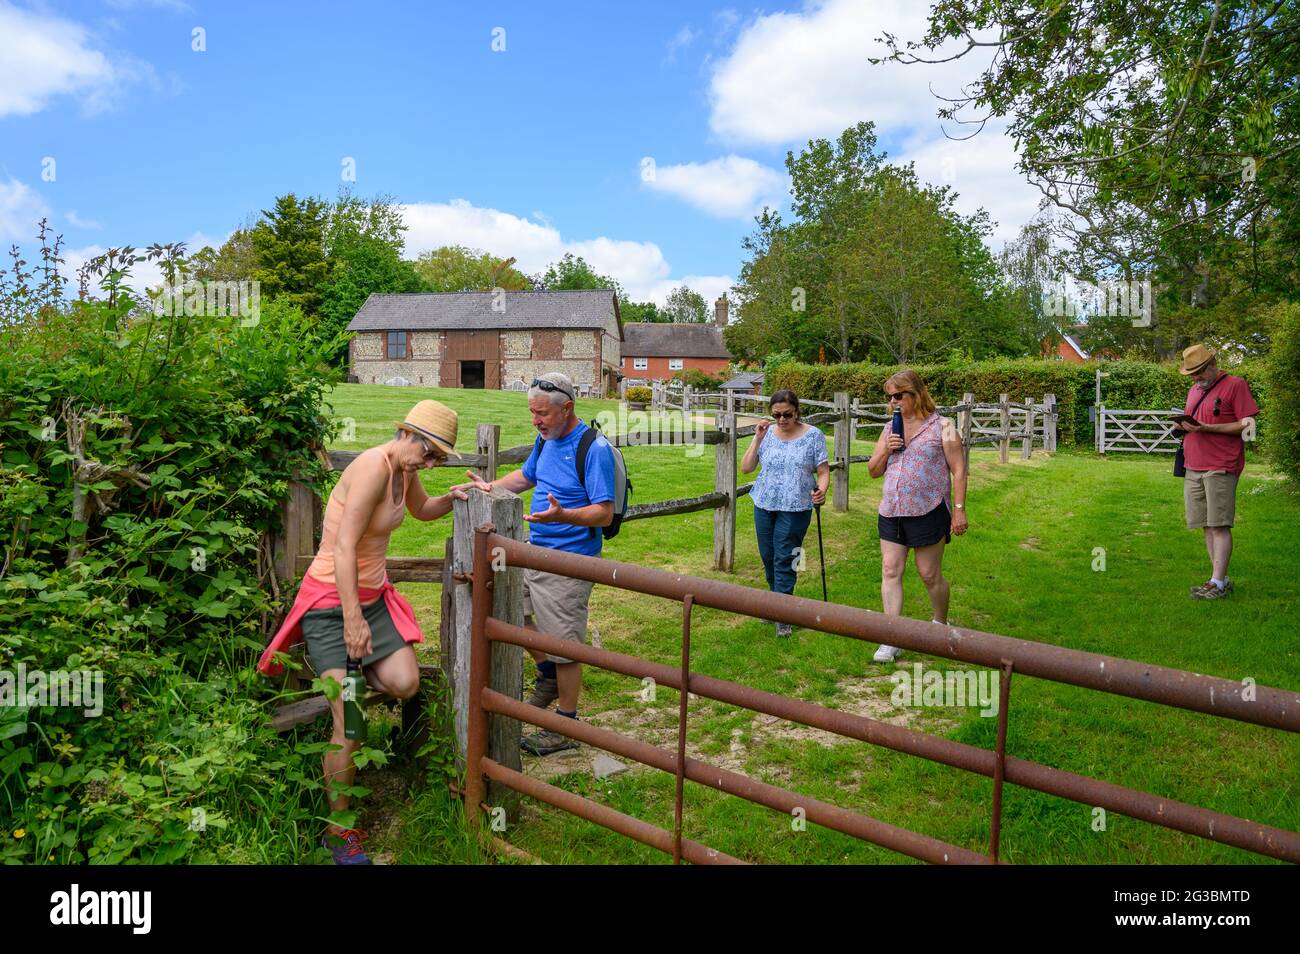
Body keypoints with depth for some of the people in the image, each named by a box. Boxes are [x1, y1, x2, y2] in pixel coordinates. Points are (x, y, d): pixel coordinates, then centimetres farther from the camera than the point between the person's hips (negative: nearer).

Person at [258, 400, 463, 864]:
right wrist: (352, 618, -30)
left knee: (405, 684, -11)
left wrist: (452, 498, 5)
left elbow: (421, 508, 25)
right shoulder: (374, 466, -23)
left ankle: (349, 666, 20)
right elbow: (344, 547, -27)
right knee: (349, 723, -10)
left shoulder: (405, 469, 3)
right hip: (331, 600, -8)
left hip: (373, 595, 8)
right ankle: (338, 829, 8)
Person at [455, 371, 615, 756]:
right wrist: (490, 487, 10)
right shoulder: (547, 440, 7)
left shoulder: (594, 449, -19)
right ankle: (548, 675, 39)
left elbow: (604, 513, -23)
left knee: (564, 646, 1)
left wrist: (562, 515, -39)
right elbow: (525, 476, 25)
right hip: (534, 550, 9)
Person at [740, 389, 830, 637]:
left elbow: (823, 471, -4)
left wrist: (821, 490, -24)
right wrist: (757, 438, -10)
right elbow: (746, 468, -1)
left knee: (784, 559, -6)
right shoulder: (766, 434, 2)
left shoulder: (813, 435, -5)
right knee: (768, 557, 13)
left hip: (795, 508, -4)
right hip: (765, 505, 4)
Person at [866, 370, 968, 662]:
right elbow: (873, 471, 14)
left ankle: (941, 625, 30)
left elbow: (958, 471, -5)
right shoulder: (890, 430, 11)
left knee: (930, 575, 5)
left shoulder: (941, 427, -4)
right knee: (890, 571, 0)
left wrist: (959, 509, -10)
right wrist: (885, 450, -5)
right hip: (891, 512, 5)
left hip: (928, 513, -5)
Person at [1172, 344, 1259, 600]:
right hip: (1193, 468, 7)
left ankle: (1217, 583, -6)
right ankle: (1222, 579, 14)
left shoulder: (1235, 385, -3)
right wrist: (1183, 425, 5)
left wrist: (1206, 428, -17)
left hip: (1221, 468, -7)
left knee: (1219, 526, -8)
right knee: (1207, 527, 7)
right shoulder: (1194, 390, 20)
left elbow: (1247, 425, -9)